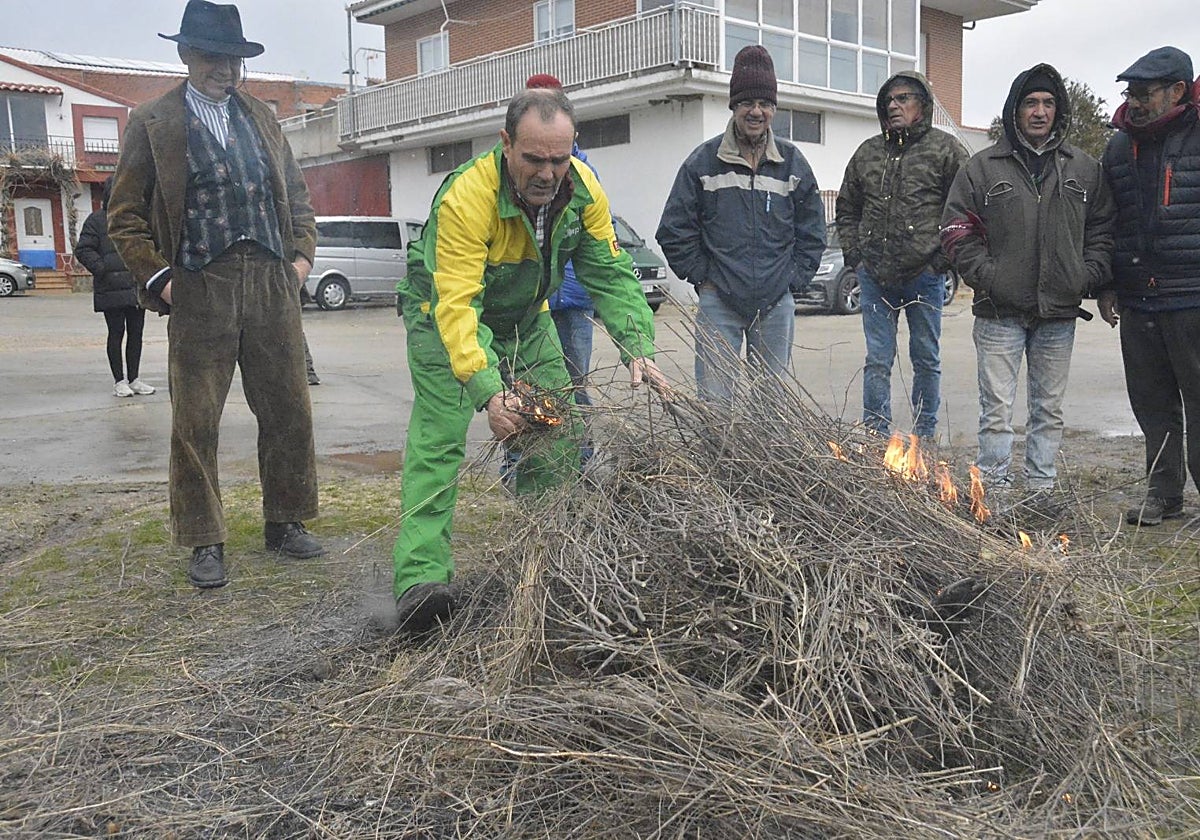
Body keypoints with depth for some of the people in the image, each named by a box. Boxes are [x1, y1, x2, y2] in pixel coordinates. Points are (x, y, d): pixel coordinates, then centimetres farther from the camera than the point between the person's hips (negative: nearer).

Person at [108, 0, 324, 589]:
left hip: (272, 283, 4)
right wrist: (157, 278, -7)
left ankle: (283, 523, 21)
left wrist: (302, 254, 8)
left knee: (288, 411, 6)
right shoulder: (152, 124, 3)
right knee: (195, 423, 0)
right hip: (200, 291, -3)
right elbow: (125, 215, 3)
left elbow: (295, 192, 21)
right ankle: (205, 544, 12)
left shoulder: (260, 117, 16)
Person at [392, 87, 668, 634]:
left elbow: (610, 274, -14)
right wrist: (487, 391, -53)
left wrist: (638, 349, -28)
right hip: (446, 310, -5)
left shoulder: (583, 189, -18)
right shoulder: (467, 196, -36)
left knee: (555, 436, 4)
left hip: (526, 316, 6)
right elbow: (456, 306, -41)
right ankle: (420, 580, -20)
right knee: (438, 439, -19)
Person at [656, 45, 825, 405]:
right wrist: (703, 276, -2)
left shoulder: (793, 164, 8)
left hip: (776, 303, 3)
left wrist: (792, 279, 3)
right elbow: (674, 230, 1)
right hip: (718, 302, -2)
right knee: (714, 398, -4)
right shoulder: (704, 161, 0)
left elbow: (812, 234, 13)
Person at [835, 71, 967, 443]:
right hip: (875, 277, 3)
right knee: (877, 360, 6)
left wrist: (943, 259, -9)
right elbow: (846, 208, 19)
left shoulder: (945, 149, -1)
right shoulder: (868, 152, 11)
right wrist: (855, 255, 8)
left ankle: (925, 435, 20)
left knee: (927, 360, 9)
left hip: (924, 276, -3)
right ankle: (875, 434, 13)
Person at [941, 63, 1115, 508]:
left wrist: (1089, 276, -1)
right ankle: (995, 486, 6)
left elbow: (1102, 228, 14)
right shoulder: (982, 168, 1)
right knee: (997, 408, -3)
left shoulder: (1085, 168, 10)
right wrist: (986, 276, -10)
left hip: (1060, 311, 3)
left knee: (1049, 408, 11)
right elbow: (957, 230, 0)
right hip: (1000, 312, -3)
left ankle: (1041, 485, 21)